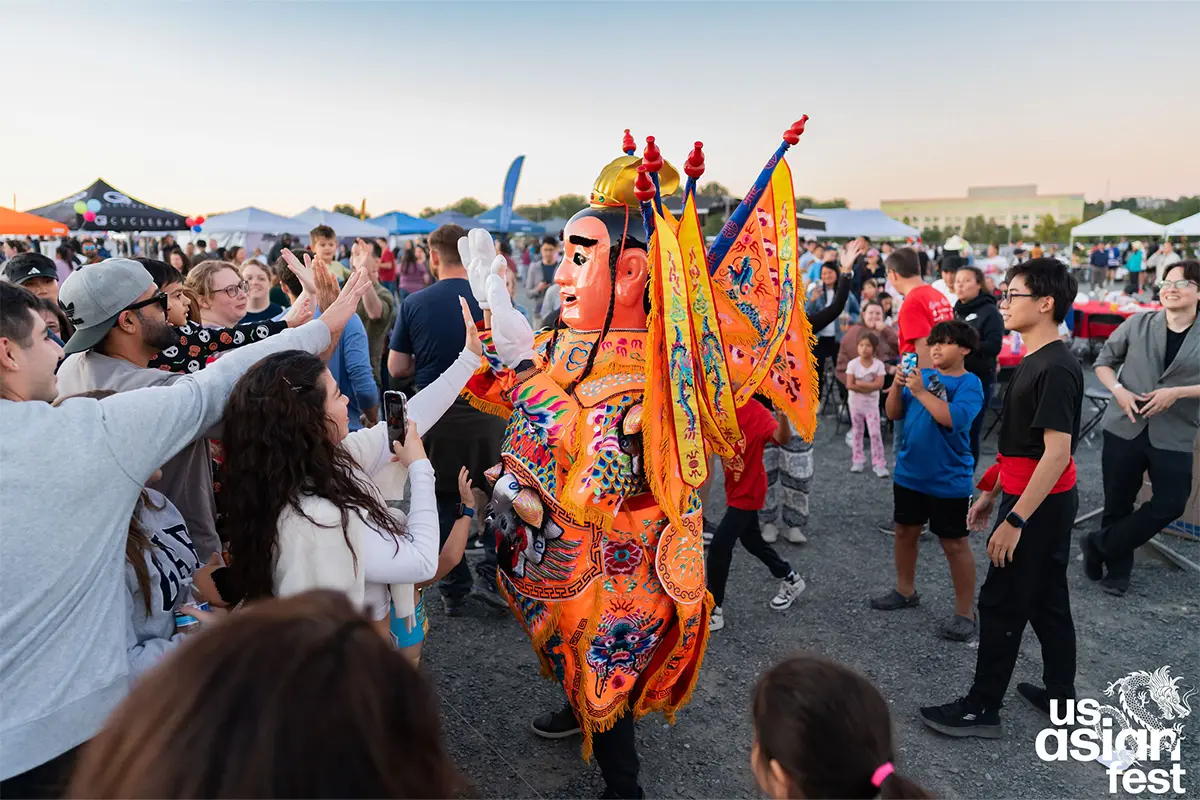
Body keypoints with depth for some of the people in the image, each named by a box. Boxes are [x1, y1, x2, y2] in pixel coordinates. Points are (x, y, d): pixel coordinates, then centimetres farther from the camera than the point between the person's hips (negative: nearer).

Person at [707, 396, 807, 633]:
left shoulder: (756, 411, -24)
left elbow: (782, 438, -39)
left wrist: (782, 415, -59)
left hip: (748, 492, -8)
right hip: (735, 489, 8)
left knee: (719, 547, -8)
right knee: (752, 542, 23)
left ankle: (713, 611, 7)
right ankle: (791, 580, 47)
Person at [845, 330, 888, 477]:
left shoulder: (879, 364, -10)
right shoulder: (852, 364, -10)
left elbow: (879, 384, -20)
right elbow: (849, 385, -17)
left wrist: (859, 383, -21)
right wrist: (869, 386, -18)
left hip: (872, 404, -1)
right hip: (855, 403, 1)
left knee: (875, 433, -3)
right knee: (856, 432, 12)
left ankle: (879, 464, 1)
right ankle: (858, 461, 22)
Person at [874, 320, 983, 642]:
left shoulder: (969, 384, -12)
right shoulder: (920, 375, 3)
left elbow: (952, 418, -27)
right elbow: (894, 414, 1)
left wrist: (920, 392, -26)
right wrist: (897, 385, -15)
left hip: (949, 480, -6)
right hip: (909, 473, 6)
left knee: (955, 544, 3)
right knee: (905, 531, 18)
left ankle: (966, 612, 15)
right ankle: (905, 591, 36)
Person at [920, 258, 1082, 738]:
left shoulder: (1055, 369, -22)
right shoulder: (1034, 360, 9)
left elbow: (1056, 452, -26)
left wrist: (1015, 521, -25)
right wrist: (991, 492, 19)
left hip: (1038, 505, -10)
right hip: (1047, 502, 10)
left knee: (1001, 604, 0)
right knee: (1047, 599, 18)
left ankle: (981, 710, 13)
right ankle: (1060, 694, 33)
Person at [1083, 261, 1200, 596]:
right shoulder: (1138, 324, 1)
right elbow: (1104, 362, 8)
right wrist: (1119, 390, -9)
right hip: (1124, 427, 0)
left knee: (1170, 504, -6)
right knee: (1118, 503, 8)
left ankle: (1099, 544, 13)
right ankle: (1117, 568, 28)